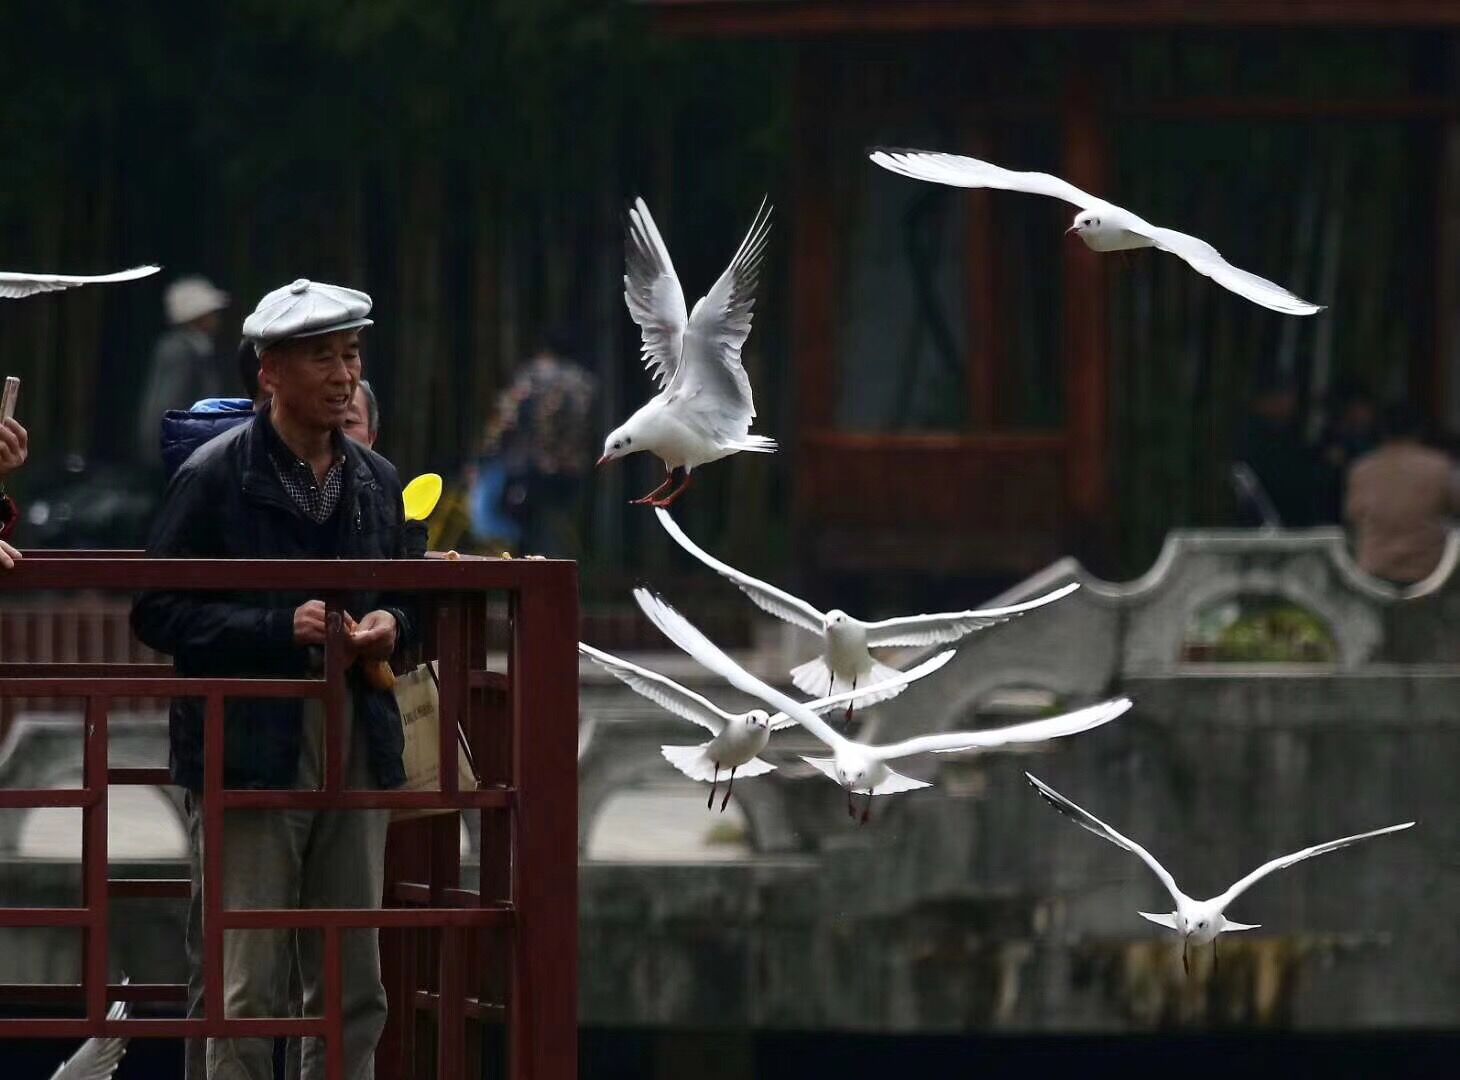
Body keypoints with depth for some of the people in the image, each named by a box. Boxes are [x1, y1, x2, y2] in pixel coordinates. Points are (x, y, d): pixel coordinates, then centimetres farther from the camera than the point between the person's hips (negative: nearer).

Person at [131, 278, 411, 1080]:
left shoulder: (375, 481, 12)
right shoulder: (216, 475, -5)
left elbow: (403, 601, 23)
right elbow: (156, 612, -8)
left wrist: (391, 627, -1)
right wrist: (278, 629, -19)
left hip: (357, 749, 6)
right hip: (251, 752, -6)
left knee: (355, 986, 8)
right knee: (249, 988, -5)